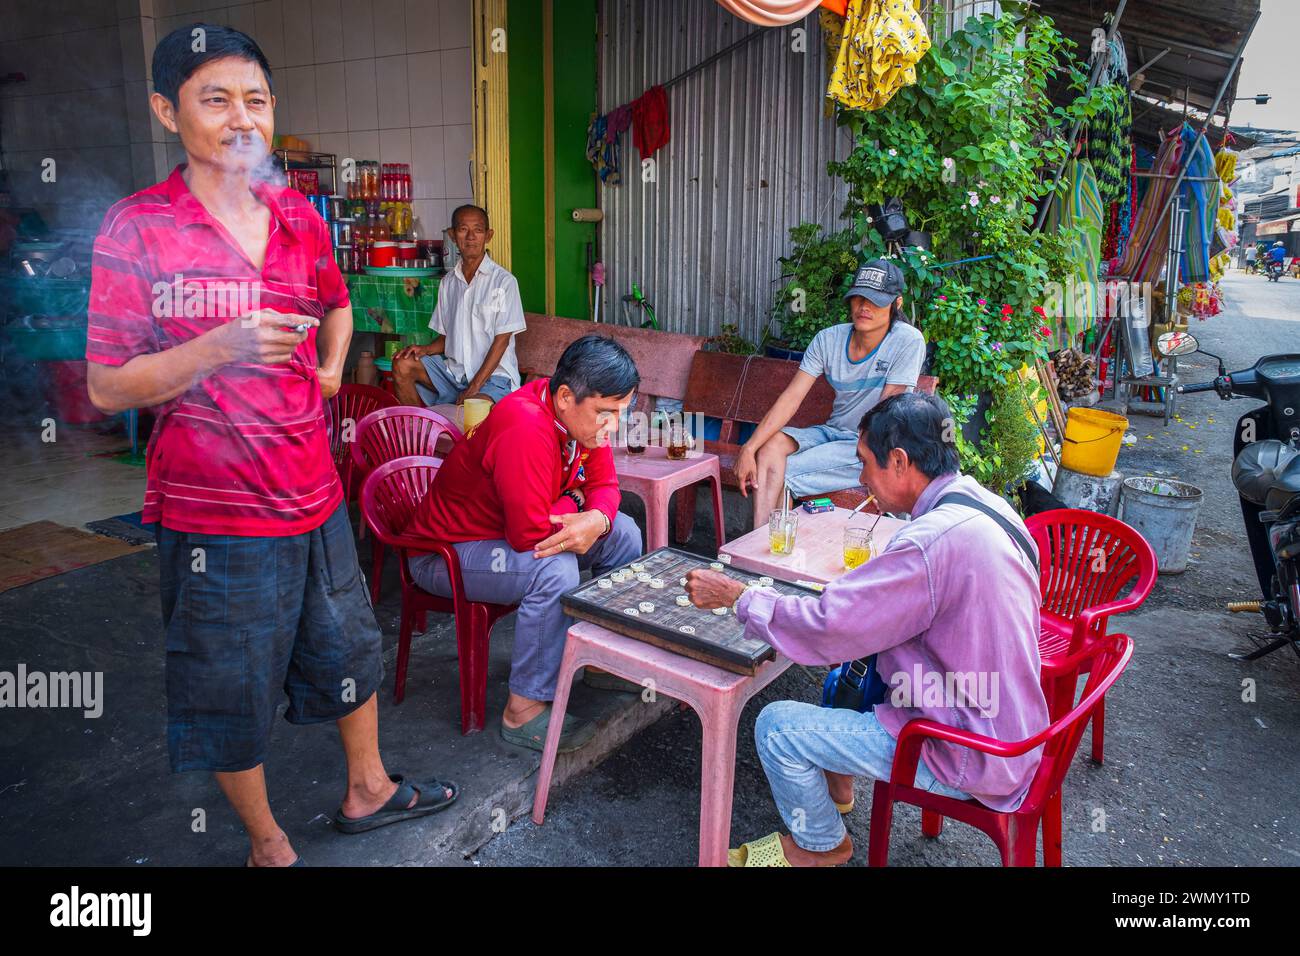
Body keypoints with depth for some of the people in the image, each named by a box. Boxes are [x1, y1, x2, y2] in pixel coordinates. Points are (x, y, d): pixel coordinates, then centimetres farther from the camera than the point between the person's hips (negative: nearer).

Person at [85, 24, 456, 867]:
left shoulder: (299, 217, 5)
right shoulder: (138, 228, -11)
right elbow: (107, 387, -12)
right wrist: (220, 347, -25)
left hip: (312, 490, 6)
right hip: (212, 510, -5)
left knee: (350, 647, 21)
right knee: (235, 692, 11)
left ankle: (367, 790, 45)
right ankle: (267, 843, 36)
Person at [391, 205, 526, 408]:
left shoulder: (503, 281, -7)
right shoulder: (448, 283, 12)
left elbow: (501, 340, -10)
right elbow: (446, 338, 17)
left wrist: (474, 387, -16)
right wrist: (425, 349, -6)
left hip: (493, 375, -6)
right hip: (453, 369, 6)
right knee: (402, 364, -10)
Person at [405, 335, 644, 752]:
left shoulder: (583, 412, -8)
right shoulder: (526, 429, -35)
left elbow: (604, 485, -1)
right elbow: (531, 535, -37)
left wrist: (597, 520, -25)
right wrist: (574, 501, -18)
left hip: (517, 531, 9)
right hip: (445, 554, -9)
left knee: (623, 533, 2)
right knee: (556, 570, -34)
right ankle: (524, 711, -19)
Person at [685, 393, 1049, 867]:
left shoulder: (933, 541, -31)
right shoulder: (985, 504, 0)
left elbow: (825, 625, -28)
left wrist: (736, 595, -14)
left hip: (969, 756, -9)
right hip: (1008, 720, 10)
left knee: (776, 726, -7)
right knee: (850, 653, 21)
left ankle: (819, 844, 21)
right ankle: (836, 782, 36)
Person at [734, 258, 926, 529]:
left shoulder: (908, 341, -13)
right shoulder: (829, 339, -2)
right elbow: (790, 398, -10)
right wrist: (749, 449, -19)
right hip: (832, 432, 5)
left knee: (781, 473, -22)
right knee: (771, 443, -25)